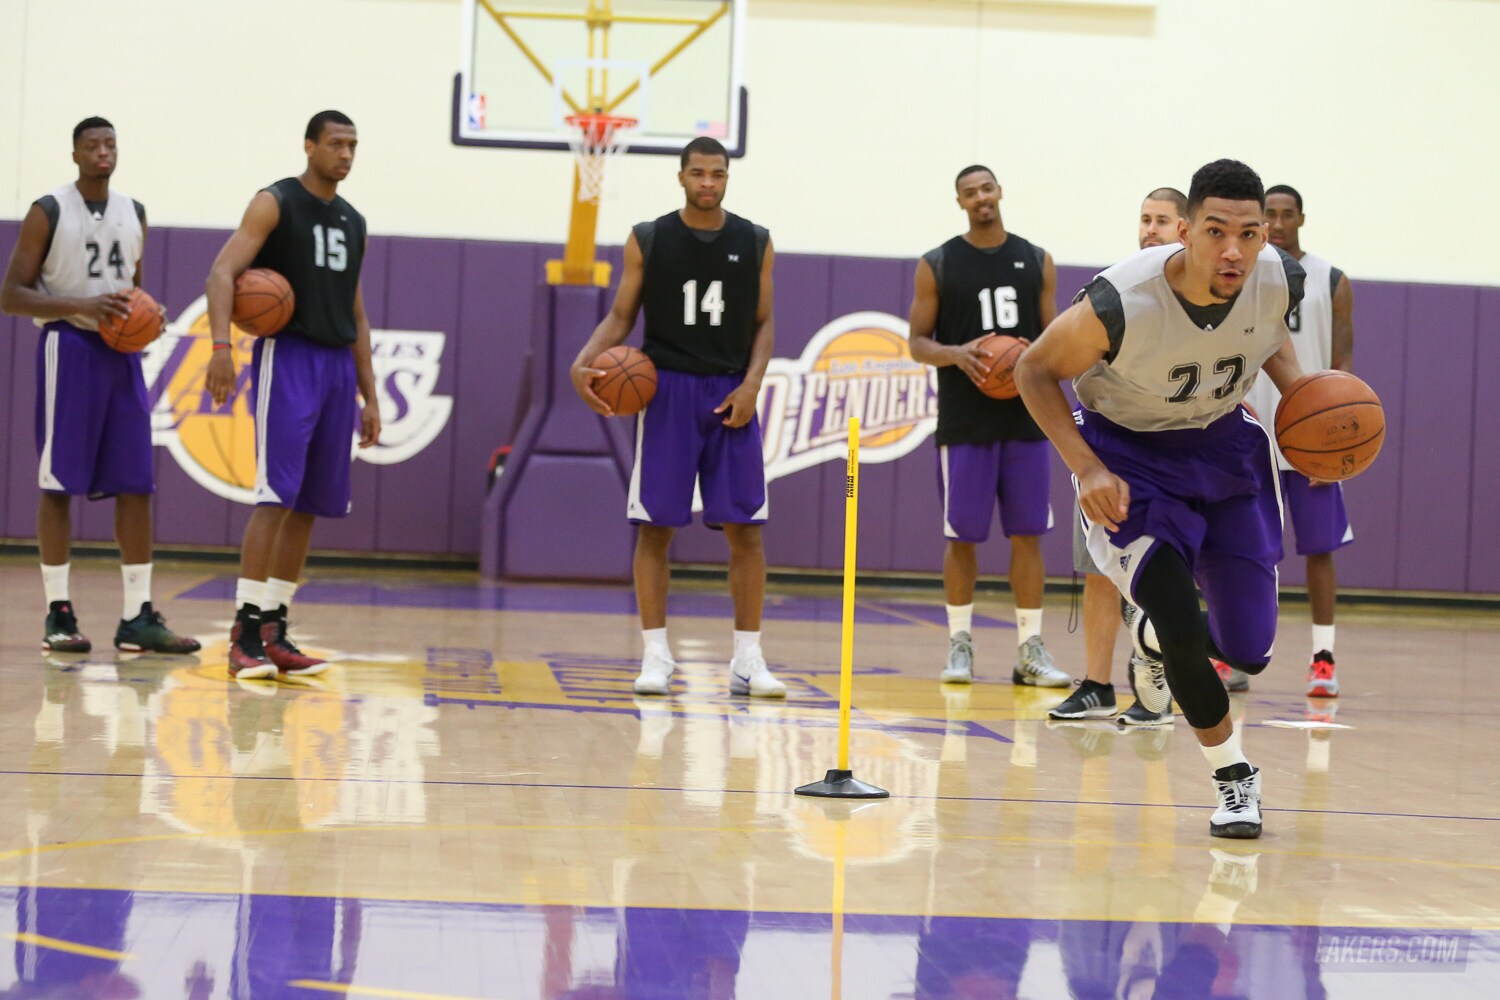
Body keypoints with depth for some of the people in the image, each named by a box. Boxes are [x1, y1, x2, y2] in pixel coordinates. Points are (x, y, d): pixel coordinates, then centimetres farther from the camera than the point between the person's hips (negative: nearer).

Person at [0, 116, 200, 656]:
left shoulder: (134, 214, 12)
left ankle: (138, 616, 3)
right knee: (59, 484, -2)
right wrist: (82, 306, -19)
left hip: (122, 350, 5)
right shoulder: (48, 212, -4)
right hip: (69, 347, -5)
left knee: (136, 485, 1)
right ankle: (58, 613, 4)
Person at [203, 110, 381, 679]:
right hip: (287, 356, -7)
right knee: (277, 496, -15)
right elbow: (223, 272, -13)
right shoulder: (275, 204, -2)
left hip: (337, 366, 7)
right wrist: (221, 344, -29)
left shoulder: (353, 223, 18)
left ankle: (274, 631, 10)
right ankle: (245, 633, -14)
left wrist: (370, 398, 17)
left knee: (310, 506, 5)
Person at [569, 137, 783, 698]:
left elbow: (764, 323, 8)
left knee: (745, 529, -2)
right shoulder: (648, 241, 2)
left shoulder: (755, 243, 5)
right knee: (654, 526, -2)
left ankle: (748, 658, 5)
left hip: (731, 394, 1)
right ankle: (656, 656, 5)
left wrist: (751, 384, -7)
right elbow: (621, 317, 5)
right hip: (666, 391, -1)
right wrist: (585, 362, -13)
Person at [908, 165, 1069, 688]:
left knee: (1027, 533, 2)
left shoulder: (1036, 261, 8)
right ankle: (960, 643, 11)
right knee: (962, 535, 1)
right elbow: (918, 343, 1)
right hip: (964, 423, -2)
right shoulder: (937, 265, 2)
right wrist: (956, 354, -19)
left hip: (1025, 418, 2)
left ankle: (1030, 649, 6)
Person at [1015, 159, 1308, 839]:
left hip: (1223, 446, 4)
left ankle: (1151, 632, 40)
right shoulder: (1121, 304, -34)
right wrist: (1086, 469, -25)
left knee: (1248, 652, 4)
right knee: (1182, 627, -19)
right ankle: (1234, 776, 8)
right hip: (1129, 454, -4)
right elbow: (1036, 370, -16)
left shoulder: (1280, 280, -21)